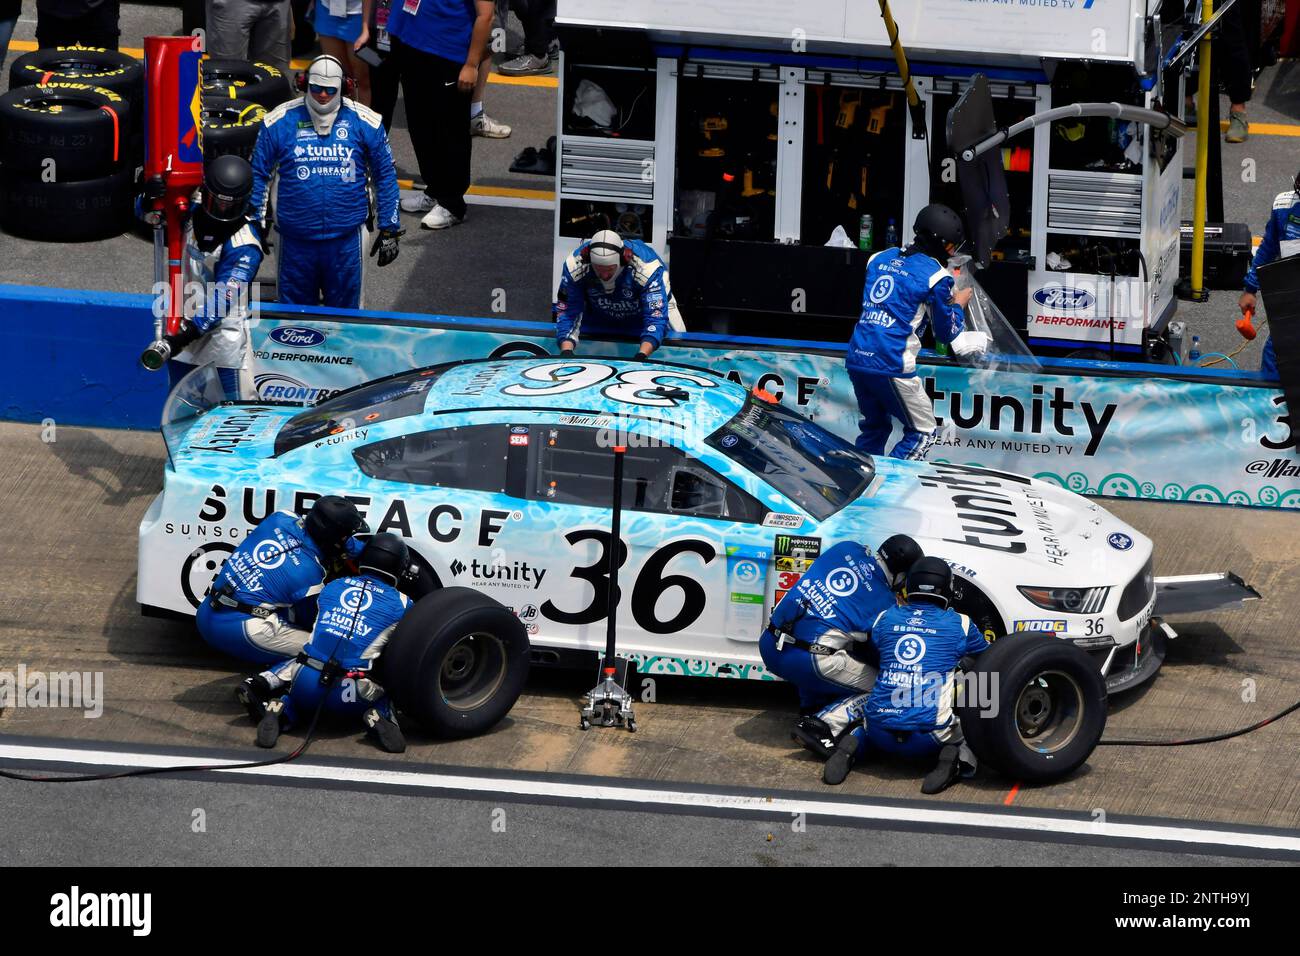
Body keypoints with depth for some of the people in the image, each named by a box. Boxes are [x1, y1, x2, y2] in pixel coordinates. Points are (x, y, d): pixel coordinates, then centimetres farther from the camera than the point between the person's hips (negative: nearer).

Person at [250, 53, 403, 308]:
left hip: (346, 238, 0)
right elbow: (258, 174, 6)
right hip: (295, 238, 0)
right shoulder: (279, 121, -4)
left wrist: (389, 229, 7)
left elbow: (385, 176, 6)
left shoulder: (365, 121, -2)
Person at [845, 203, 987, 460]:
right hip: (890, 365, -7)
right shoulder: (935, 275, -4)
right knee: (923, 432, 6)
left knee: (875, 426, 24)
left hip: (856, 359, 7)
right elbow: (947, 333, 4)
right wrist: (958, 305, 23)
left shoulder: (879, 259, 14)